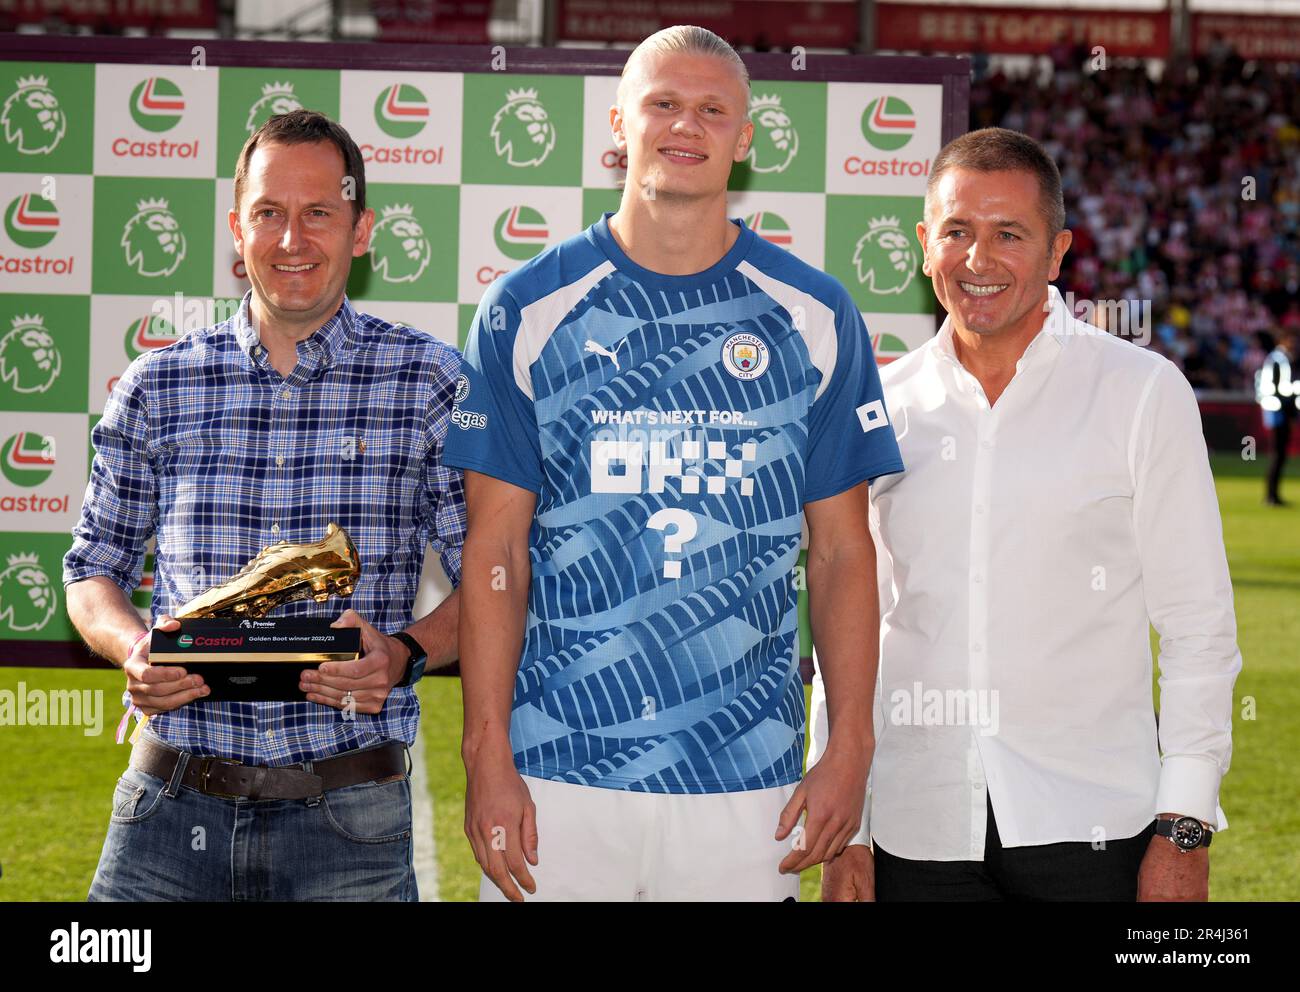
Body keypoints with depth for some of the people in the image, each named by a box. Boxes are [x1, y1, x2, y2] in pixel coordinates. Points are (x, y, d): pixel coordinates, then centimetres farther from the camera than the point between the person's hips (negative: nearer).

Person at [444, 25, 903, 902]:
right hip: (555, 769, -1)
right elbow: (496, 550, 2)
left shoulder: (814, 317, 5)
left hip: (748, 784, 1)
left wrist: (851, 750, -1)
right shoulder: (529, 309, 3)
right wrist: (487, 757, -5)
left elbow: (842, 551, 6)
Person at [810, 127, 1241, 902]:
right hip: (920, 835, 3)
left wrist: (1186, 827, -6)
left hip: (1090, 831, -2)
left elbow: (1198, 623, 0)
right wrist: (842, 834, 8)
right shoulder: (883, 408, 7)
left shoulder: (1144, 392, 0)